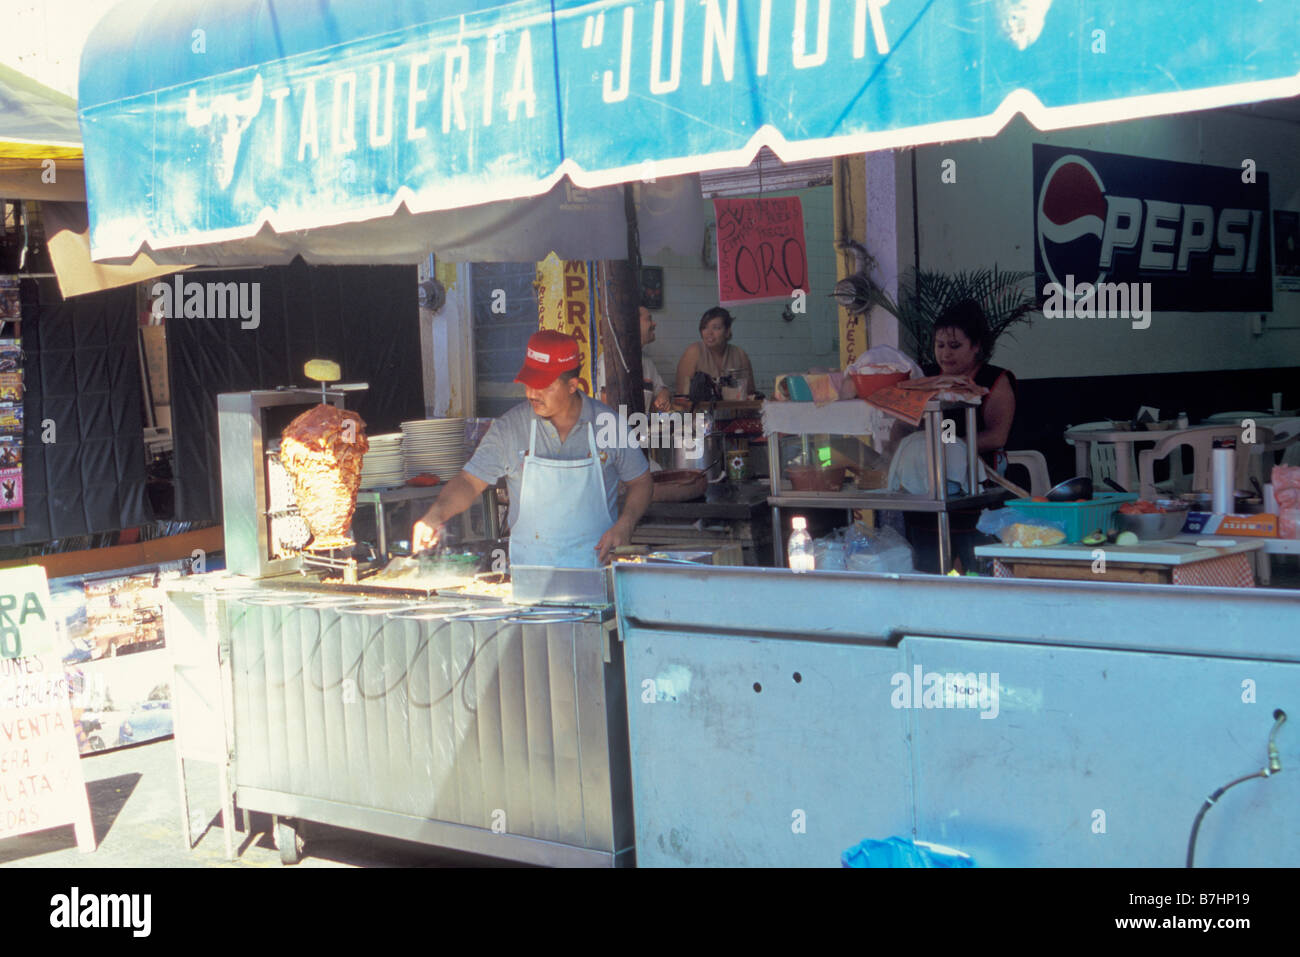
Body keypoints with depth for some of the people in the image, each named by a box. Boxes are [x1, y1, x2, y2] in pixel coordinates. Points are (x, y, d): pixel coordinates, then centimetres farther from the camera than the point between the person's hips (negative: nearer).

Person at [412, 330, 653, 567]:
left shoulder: (608, 423, 1)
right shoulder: (509, 427, 1)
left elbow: (642, 482, 12)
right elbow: (470, 482, 3)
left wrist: (624, 526, -4)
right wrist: (436, 515, -16)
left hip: (595, 562, 0)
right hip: (528, 565, 0)